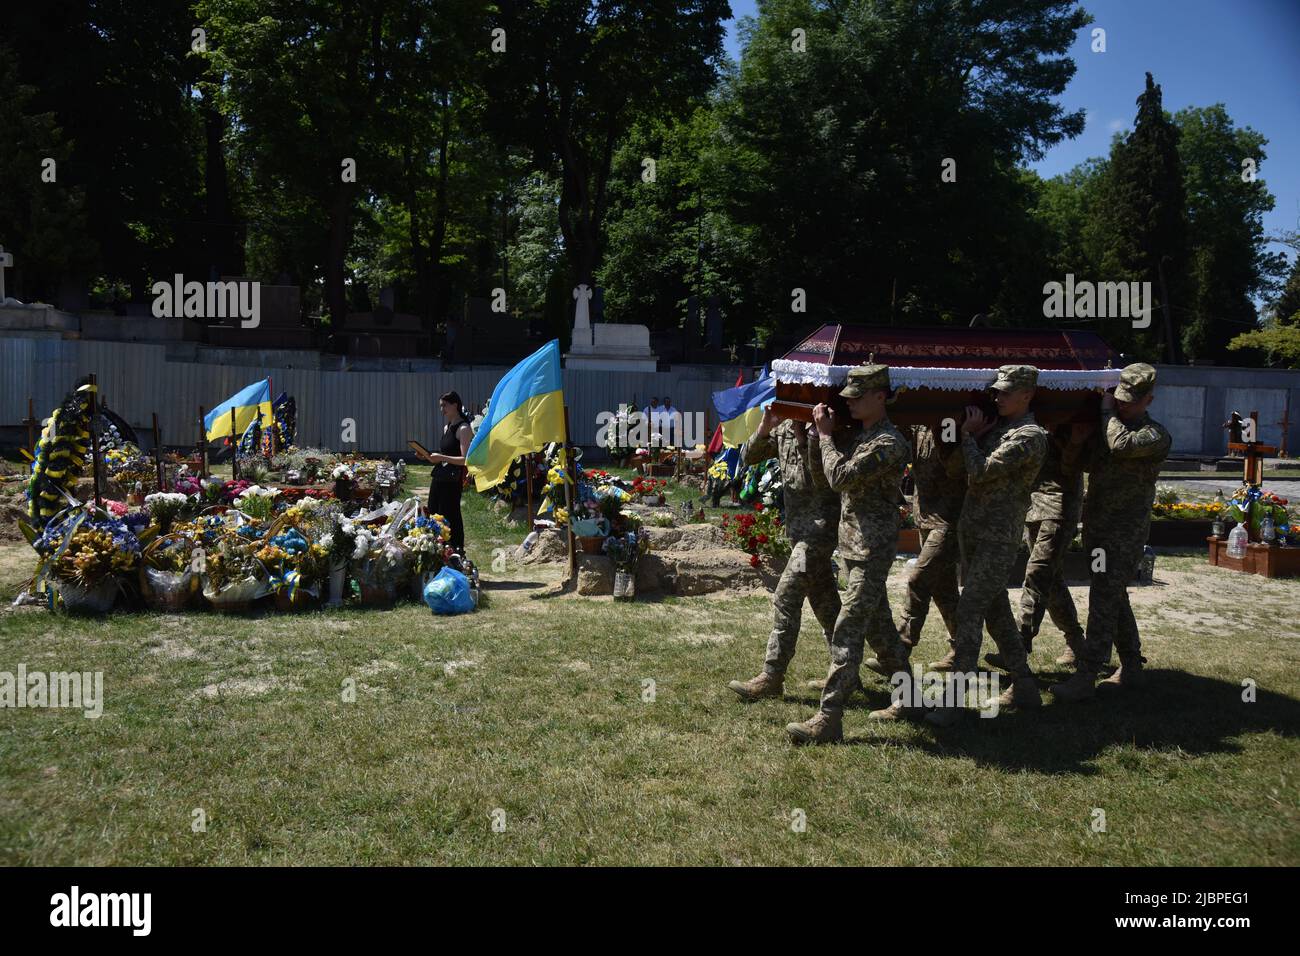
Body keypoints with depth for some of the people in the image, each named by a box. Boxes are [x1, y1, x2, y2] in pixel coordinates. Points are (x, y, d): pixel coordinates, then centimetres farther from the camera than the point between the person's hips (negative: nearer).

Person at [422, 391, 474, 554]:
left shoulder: (463, 429, -12)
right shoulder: (446, 428, 15)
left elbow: (466, 460, -20)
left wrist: (442, 457, -24)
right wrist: (430, 456, 9)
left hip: (452, 480, -9)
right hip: (439, 477, 9)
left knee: (450, 516, -5)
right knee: (433, 514, 12)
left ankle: (457, 550, 4)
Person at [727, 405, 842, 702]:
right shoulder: (783, 429, 7)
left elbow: (823, 480, -22)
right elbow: (748, 457, 5)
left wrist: (807, 439, -29)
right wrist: (764, 430, -12)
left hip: (821, 523, -8)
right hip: (797, 525, 8)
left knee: (786, 596, -13)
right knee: (823, 599, 16)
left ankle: (771, 678, -8)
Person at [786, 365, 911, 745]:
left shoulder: (888, 443, -18)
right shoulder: (857, 433, 11)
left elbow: (840, 478, -24)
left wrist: (825, 434, -13)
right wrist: (823, 427, 1)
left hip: (871, 551, -10)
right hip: (856, 547, 10)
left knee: (847, 633, -12)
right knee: (878, 625, 20)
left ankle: (827, 720, -12)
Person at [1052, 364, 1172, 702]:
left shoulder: (1156, 436, -9)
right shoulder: (1108, 425, 13)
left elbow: (1121, 444, -29)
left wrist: (1107, 411, -13)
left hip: (1125, 532, -8)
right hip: (1097, 526, 8)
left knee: (1104, 601, -9)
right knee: (1115, 599, 14)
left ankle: (1086, 677, -8)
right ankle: (1131, 668, 26)